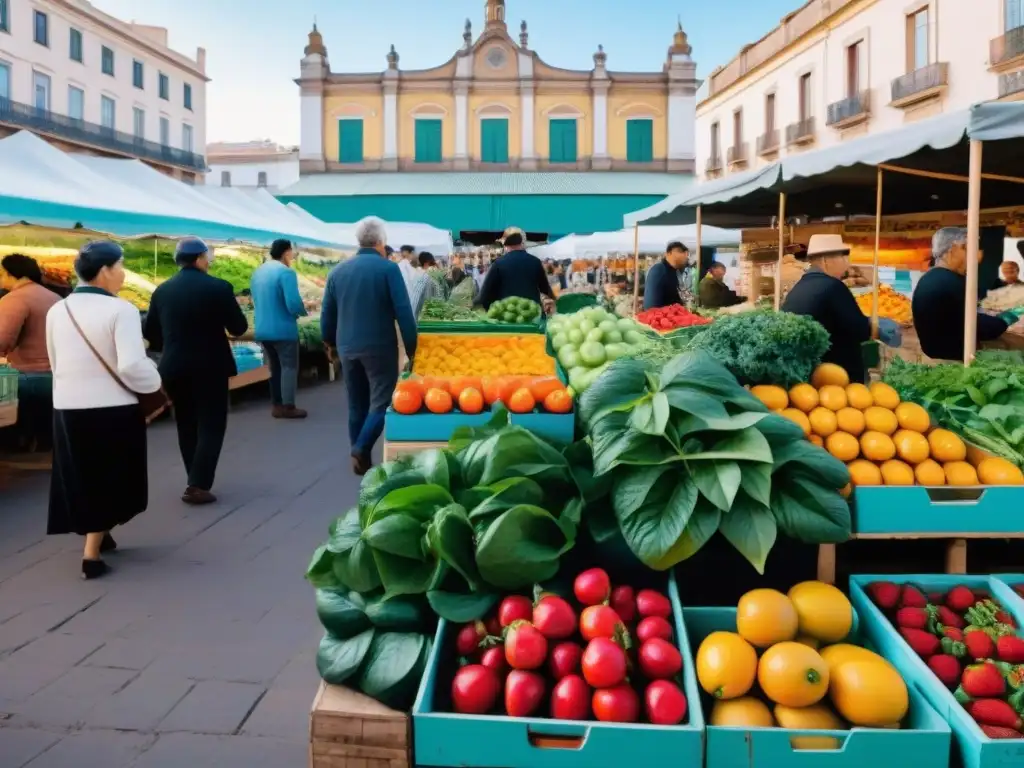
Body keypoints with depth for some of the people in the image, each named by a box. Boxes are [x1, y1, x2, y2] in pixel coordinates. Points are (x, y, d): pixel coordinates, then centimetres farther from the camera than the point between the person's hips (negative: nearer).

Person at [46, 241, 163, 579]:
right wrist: (154, 380, -4)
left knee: (82, 478, 19)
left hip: (68, 407, 5)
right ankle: (92, 553, 8)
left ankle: (96, 535, 36)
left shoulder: (56, 311, 4)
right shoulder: (120, 309, -15)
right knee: (108, 479, 9)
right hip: (112, 408, -5)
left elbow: (55, 364, 13)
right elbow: (131, 366, -23)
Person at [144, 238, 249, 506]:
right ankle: (197, 486, -5)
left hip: (174, 368, 5)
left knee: (187, 426, 16)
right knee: (210, 425, 3)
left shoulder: (162, 290, 2)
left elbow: (150, 332, 6)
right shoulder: (218, 287, -11)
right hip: (210, 367, -4)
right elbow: (239, 327, -7)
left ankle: (195, 481, 24)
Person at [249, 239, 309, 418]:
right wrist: (303, 311, -2)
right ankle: (288, 407, 2)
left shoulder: (258, 272, 10)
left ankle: (276, 405, 20)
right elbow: (293, 304, -22)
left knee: (274, 367, 16)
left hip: (263, 329, 8)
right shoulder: (286, 272, -16)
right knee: (289, 367, 2)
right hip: (283, 329, -7)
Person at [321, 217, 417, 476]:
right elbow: (403, 312, -12)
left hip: (348, 347, 5)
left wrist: (331, 344, 24)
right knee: (381, 402, 2)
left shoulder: (338, 270, 6)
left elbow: (327, 313, 11)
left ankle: (360, 459, 18)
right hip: (379, 347, -5)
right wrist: (411, 347, -5)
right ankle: (361, 450, -14)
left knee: (357, 405, 13)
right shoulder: (388, 268, -8)